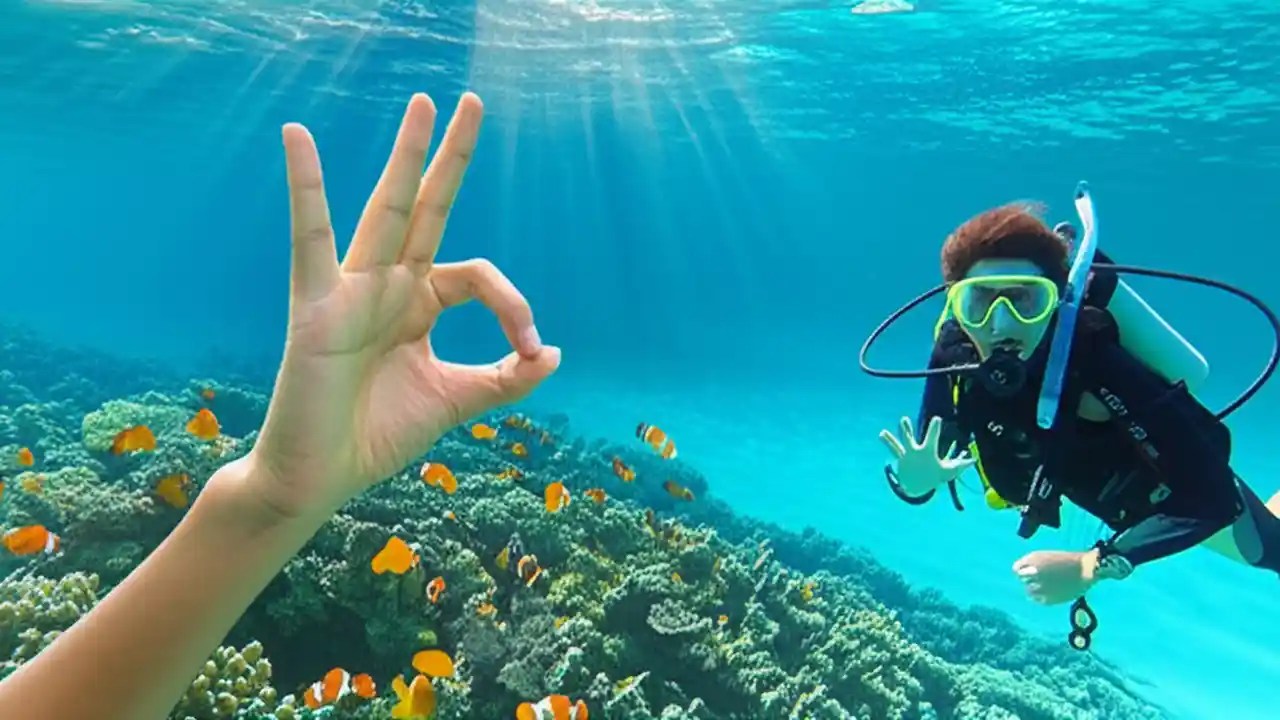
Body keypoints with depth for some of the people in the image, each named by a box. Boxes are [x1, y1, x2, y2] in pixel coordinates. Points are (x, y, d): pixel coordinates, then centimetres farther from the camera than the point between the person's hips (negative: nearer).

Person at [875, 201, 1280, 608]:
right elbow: (923, 466, -22)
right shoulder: (955, 353, -30)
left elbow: (1211, 492, -40)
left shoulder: (1097, 363, -44)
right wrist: (915, 481, -45)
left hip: (1176, 492, -4)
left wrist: (1094, 565, -45)